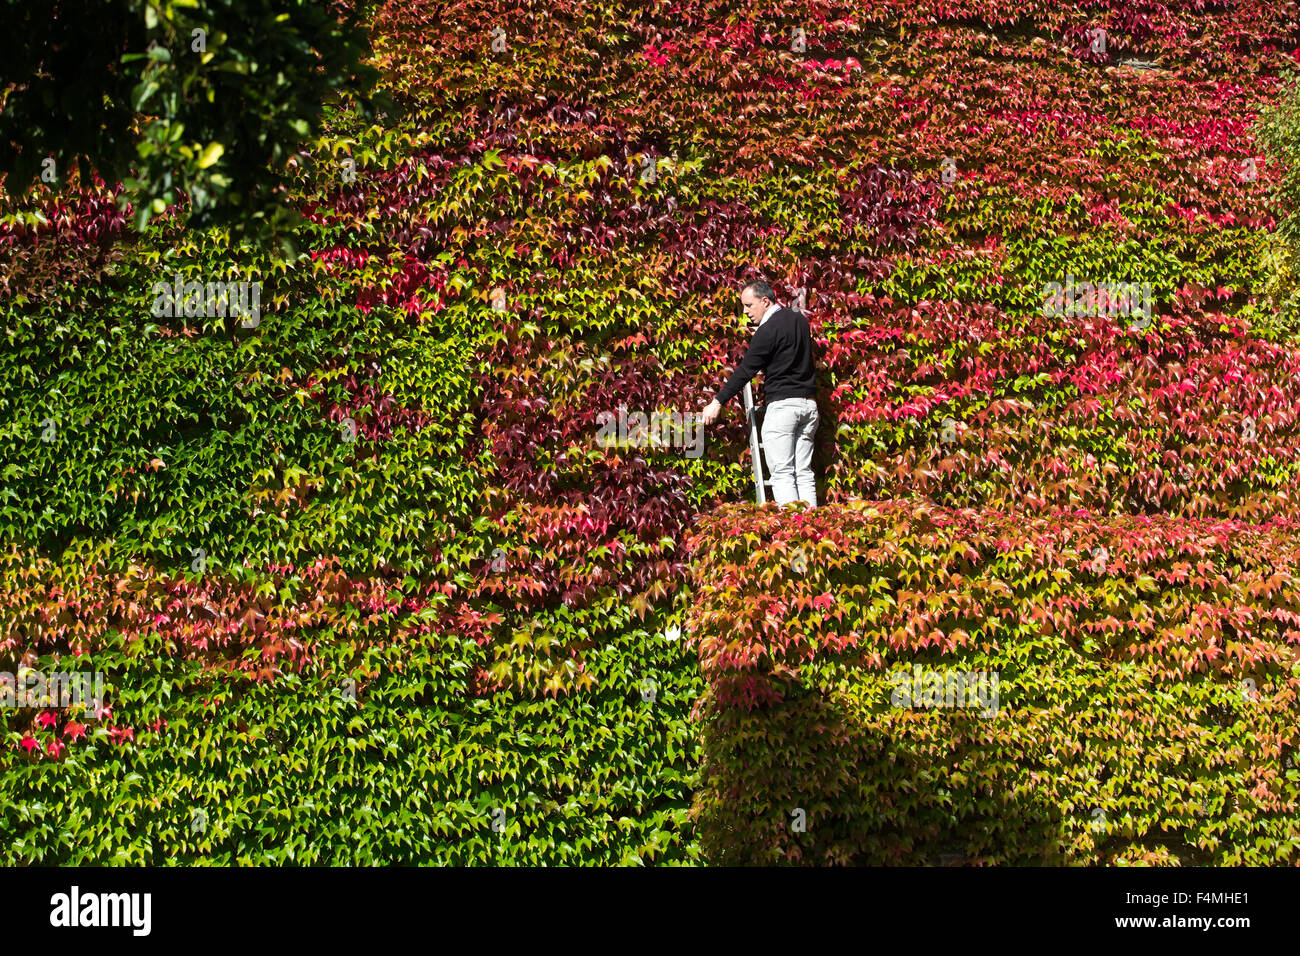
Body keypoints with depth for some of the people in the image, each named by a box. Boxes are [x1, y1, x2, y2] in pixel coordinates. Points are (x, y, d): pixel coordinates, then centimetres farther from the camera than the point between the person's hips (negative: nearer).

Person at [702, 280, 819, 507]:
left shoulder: (768, 330, -11)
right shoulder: (799, 320, 13)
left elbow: (746, 371, -9)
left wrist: (718, 402, -5)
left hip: (782, 403, -7)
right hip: (808, 402, 7)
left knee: (782, 473, -6)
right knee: (804, 472, 7)